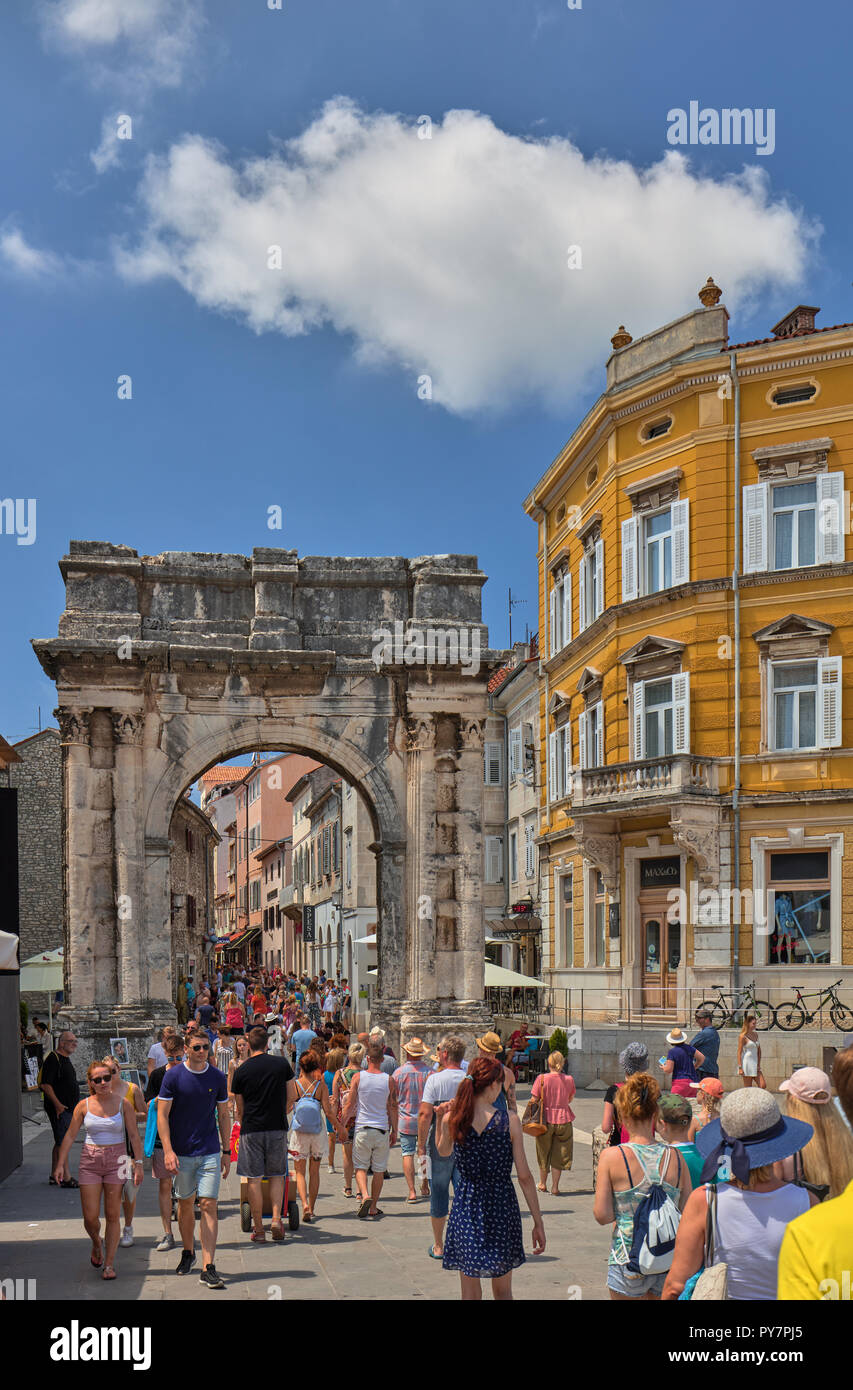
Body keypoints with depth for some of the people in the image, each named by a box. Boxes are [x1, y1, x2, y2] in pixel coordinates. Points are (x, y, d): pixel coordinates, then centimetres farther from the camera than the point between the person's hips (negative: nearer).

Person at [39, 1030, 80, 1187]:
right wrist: (57, 1104, -23)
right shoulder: (53, 1059, -14)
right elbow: (45, 1084, -20)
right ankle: (66, 1178, -7)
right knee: (63, 1142, -9)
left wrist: (75, 1108, 25)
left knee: (60, 1142, 13)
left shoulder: (66, 1059, 16)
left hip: (68, 1108, 10)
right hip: (59, 1109, -10)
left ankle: (55, 1175, 20)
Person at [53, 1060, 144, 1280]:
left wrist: (138, 1164, -6)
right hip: (90, 1162, 1)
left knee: (112, 1215, 2)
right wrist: (61, 1164, 0)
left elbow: (134, 1136, -1)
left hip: (116, 1161, -1)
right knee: (90, 1216, -1)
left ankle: (109, 1263, 12)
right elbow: (70, 1136, 6)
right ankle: (97, 1245, 32)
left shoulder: (123, 1103, -3)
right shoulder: (84, 1105, -1)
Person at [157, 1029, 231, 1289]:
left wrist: (226, 1151, 8)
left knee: (208, 1205, -7)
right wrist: (168, 1151, -14)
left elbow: (223, 1115, 10)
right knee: (185, 1203, 12)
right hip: (181, 1152, 0)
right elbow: (162, 1115, -5)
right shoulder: (173, 1076, -5)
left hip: (210, 1152, 0)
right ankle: (188, 1252, 35)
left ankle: (208, 1268, -8)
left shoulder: (217, 1078, 2)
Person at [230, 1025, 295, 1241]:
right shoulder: (282, 1064, 1)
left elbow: (240, 1108, 8)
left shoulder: (243, 1071, 0)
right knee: (277, 1176, 13)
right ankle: (276, 1219, 0)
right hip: (278, 1127, 1)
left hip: (251, 1128, -1)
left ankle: (258, 1228, 7)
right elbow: (290, 1098, 9)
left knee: (254, 1179, 4)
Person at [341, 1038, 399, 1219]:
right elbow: (393, 1108, 4)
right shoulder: (389, 1080, -1)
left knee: (360, 1167, 9)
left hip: (362, 1129, -1)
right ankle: (373, 1207, 13)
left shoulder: (358, 1077, -4)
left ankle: (365, 1195, -14)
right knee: (379, 1170, 10)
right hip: (382, 1129, 1)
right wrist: (394, 1131, 13)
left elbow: (350, 1105, -2)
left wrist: (342, 1125, 9)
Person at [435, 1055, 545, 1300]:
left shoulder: (452, 1119, -5)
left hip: (466, 1207, 1)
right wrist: (538, 1222, -2)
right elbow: (524, 1176, -8)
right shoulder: (510, 1121, -11)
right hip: (502, 1206, -1)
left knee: (470, 1293, 12)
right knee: (503, 1291, 17)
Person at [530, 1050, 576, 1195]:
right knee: (558, 1155, 11)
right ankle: (555, 1187, 12)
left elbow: (533, 1100, -11)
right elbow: (569, 1100, 9)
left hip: (546, 1119, -1)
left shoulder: (541, 1079, -13)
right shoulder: (569, 1079, -6)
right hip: (564, 1120, 1)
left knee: (544, 1152, 18)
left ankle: (542, 1184, 31)